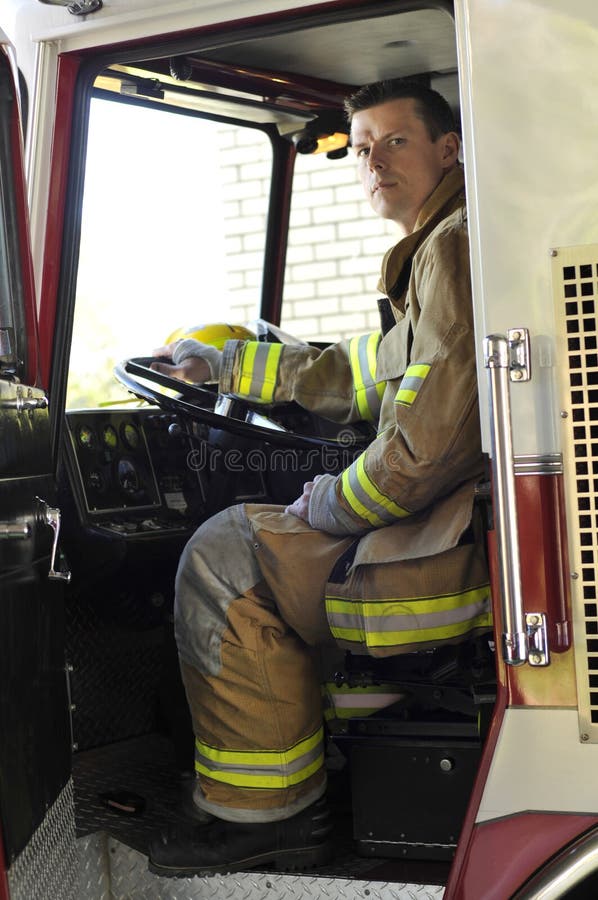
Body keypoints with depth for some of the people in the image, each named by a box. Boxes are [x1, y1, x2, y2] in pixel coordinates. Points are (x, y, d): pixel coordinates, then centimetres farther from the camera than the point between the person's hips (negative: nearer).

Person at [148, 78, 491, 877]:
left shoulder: (457, 246, -12)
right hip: (469, 528, 11)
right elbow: (361, 374, 31)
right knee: (313, 541, 27)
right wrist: (223, 363, 33)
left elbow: (437, 434, -23)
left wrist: (338, 504, -8)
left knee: (225, 556, -9)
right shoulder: (439, 252, 22)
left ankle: (263, 812, 0)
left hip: (479, 550, -11)